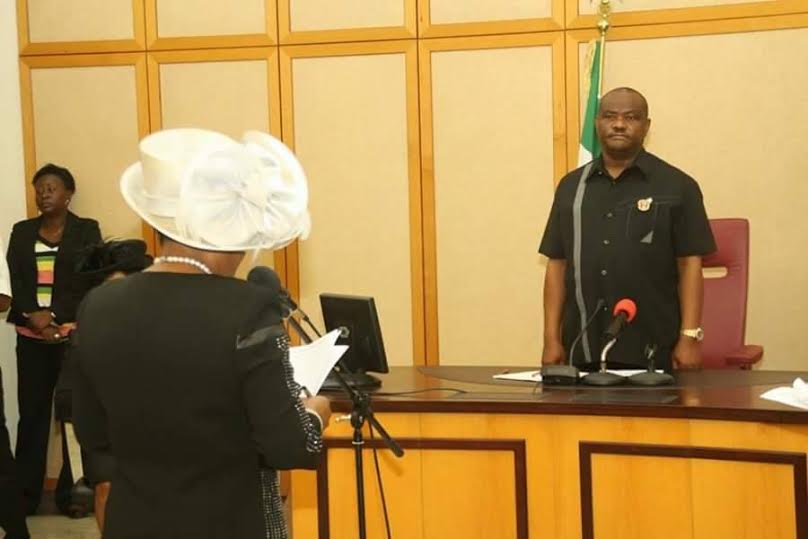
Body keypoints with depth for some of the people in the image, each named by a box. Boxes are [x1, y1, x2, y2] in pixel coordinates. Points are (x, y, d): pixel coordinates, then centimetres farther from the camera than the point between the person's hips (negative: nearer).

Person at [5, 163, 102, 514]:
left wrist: (55, 315, -14)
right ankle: (26, 493, 7)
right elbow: (13, 280, 5)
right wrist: (33, 315, -12)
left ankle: (75, 490, 5)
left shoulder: (86, 230, 6)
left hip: (73, 334, -2)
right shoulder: (22, 232, 15)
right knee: (31, 412, 1)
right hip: (31, 336, 3)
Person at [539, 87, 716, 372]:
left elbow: (690, 264, -2)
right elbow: (557, 264, 10)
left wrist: (690, 338, -9)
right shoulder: (571, 186, 11)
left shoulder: (676, 186, 1)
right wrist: (552, 339, 4)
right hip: (584, 349, 3)